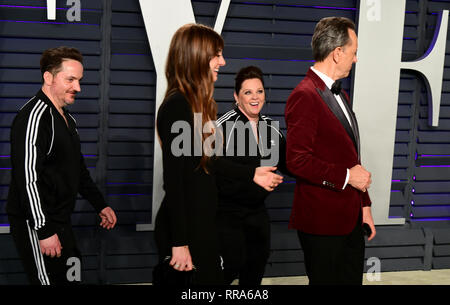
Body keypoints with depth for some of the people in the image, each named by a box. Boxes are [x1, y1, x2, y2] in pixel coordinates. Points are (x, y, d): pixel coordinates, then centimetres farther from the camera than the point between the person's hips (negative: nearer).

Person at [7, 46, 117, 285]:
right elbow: (28, 178, -22)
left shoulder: (67, 119, 16)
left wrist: (100, 205, 23)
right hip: (35, 224, -10)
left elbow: (78, 169, 26)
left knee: (72, 277, 13)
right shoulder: (34, 117, -16)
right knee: (51, 280, -7)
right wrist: (44, 231, -24)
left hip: (60, 221, 10)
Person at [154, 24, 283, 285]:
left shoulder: (198, 105, 9)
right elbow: (173, 179, -21)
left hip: (203, 222, 9)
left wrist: (251, 174, 26)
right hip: (184, 226, -9)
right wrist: (179, 243, -20)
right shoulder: (177, 106, -18)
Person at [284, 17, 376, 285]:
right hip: (322, 222, -9)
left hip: (352, 219, 9)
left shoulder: (340, 96, 16)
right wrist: (346, 176, -15)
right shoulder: (304, 96, -15)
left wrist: (364, 205, 16)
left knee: (352, 279, 15)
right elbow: (297, 160, -23)